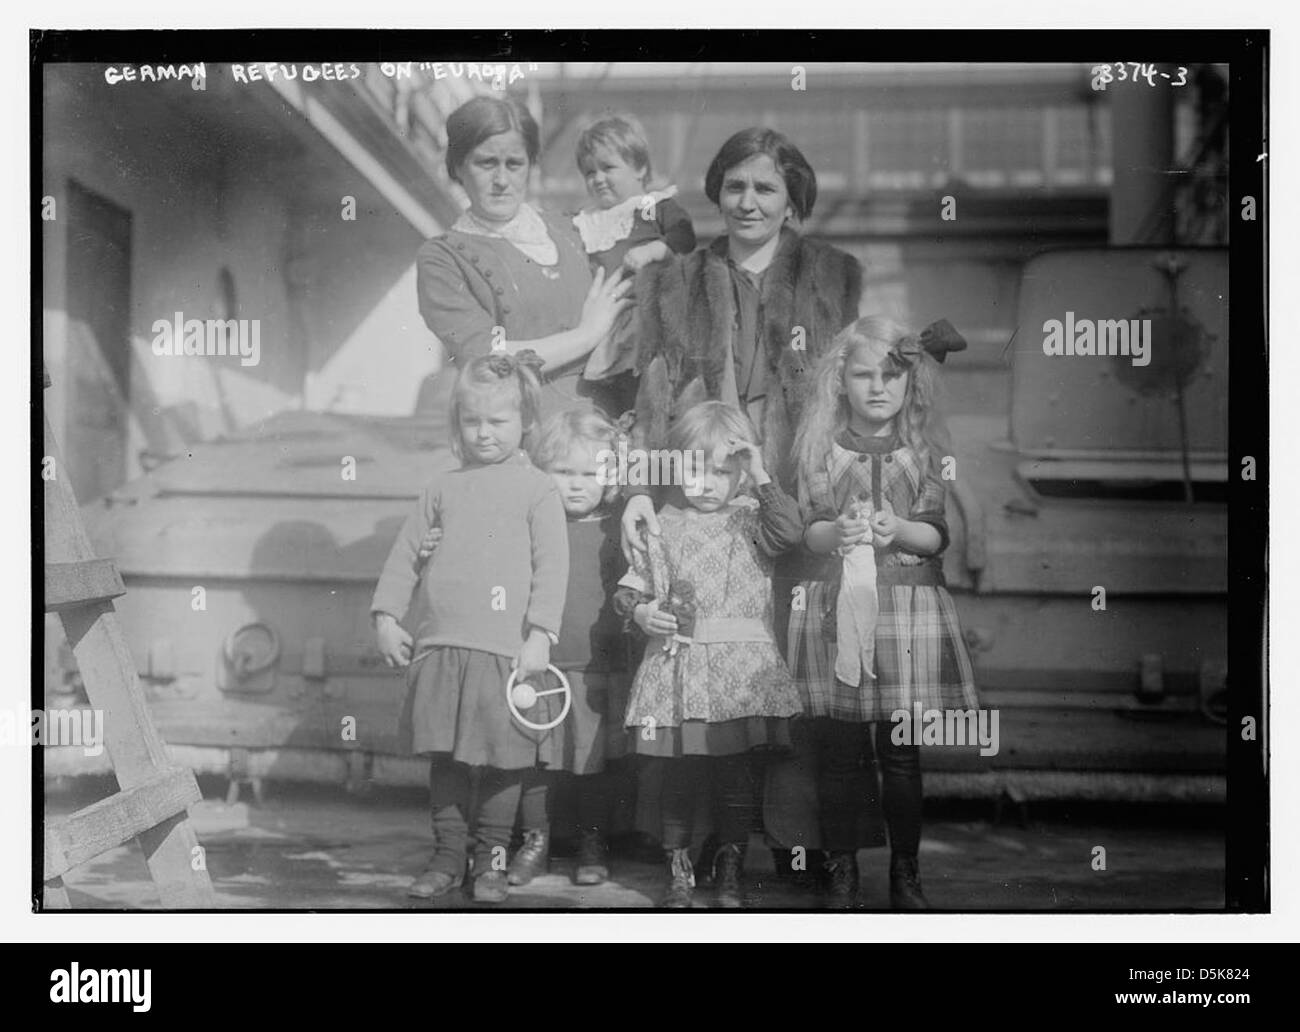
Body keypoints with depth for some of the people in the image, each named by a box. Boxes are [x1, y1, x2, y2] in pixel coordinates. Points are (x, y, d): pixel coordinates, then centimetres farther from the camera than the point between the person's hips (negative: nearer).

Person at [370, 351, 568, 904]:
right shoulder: (444, 488, 12)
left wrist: (540, 635, -12)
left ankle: (492, 859, 17)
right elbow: (405, 554, 16)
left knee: (502, 760, 2)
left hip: (506, 651, -3)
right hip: (440, 647, 4)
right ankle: (447, 856, 21)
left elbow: (552, 568, -5)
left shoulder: (537, 490, 1)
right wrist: (387, 616, 10)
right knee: (445, 759, 9)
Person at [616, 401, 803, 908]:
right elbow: (631, 588, 12)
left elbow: (789, 531, -16)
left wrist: (762, 478, -15)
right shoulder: (662, 527, 7)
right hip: (678, 668, 1)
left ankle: (730, 872, 20)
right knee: (677, 775, 7)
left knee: (737, 777, 5)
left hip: (741, 670, -1)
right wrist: (641, 611, -9)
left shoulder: (750, 520, 5)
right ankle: (678, 870, 22)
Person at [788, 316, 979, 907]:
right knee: (835, 753, 3)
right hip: (831, 607, 0)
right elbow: (805, 532, 2)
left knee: (902, 754, 4)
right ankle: (841, 871, 17)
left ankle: (905, 871, 18)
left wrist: (898, 529, -19)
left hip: (908, 606, 0)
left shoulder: (927, 447, 3)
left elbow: (939, 535, 1)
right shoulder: (818, 447, 3)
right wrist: (837, 531, -19)